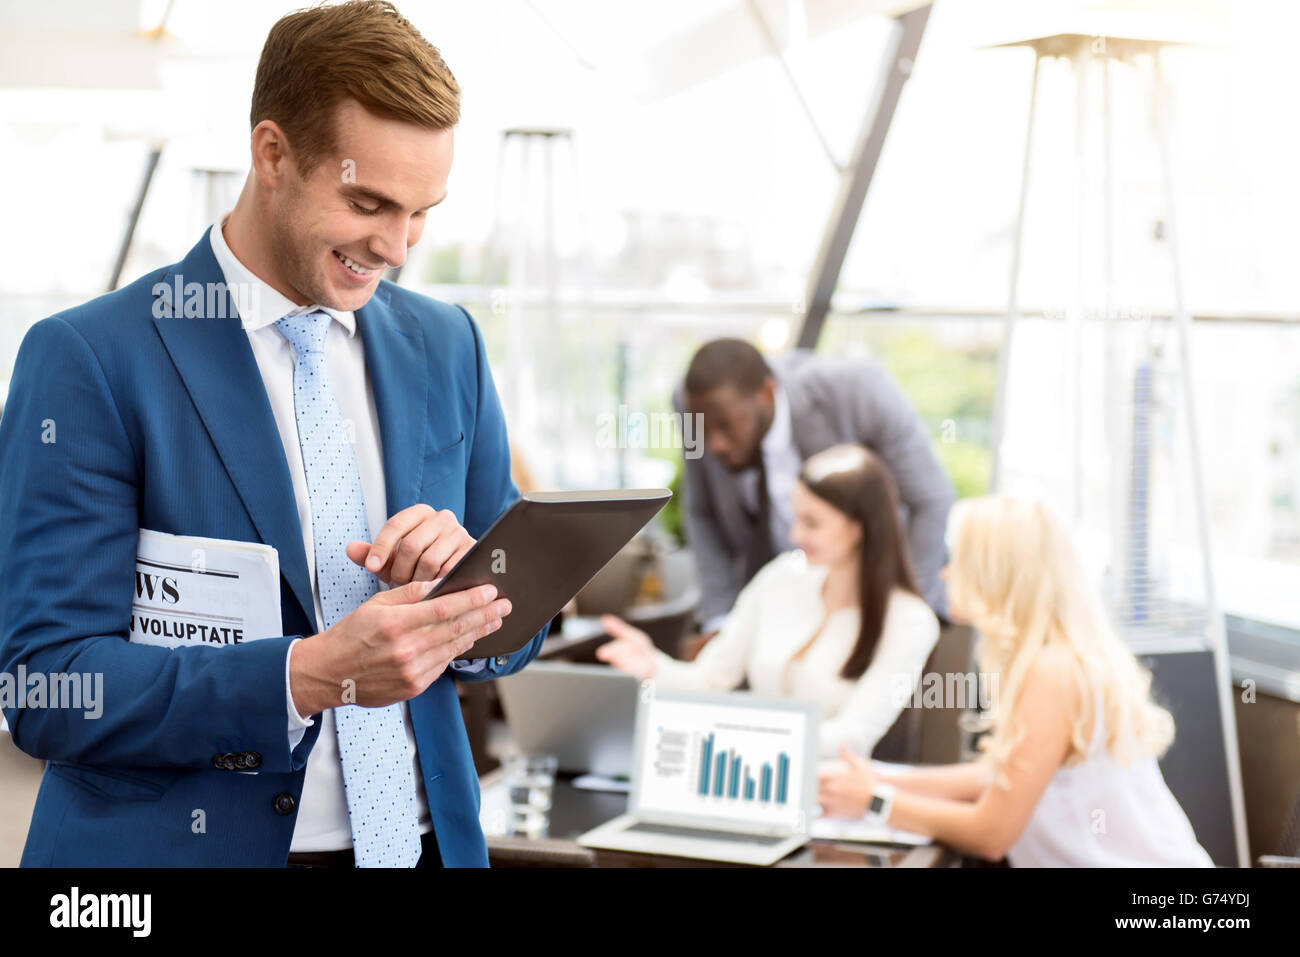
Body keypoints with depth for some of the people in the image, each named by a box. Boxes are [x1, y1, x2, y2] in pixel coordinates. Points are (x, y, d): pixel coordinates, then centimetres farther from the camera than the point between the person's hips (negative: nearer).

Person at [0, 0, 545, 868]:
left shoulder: (447, 346, 4)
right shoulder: (88, 361, -11)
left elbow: (514, 629, 8)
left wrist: (467, 578, -14)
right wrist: (314, 674, -28)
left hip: (423, 839, 5)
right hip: (188, 843, -4)